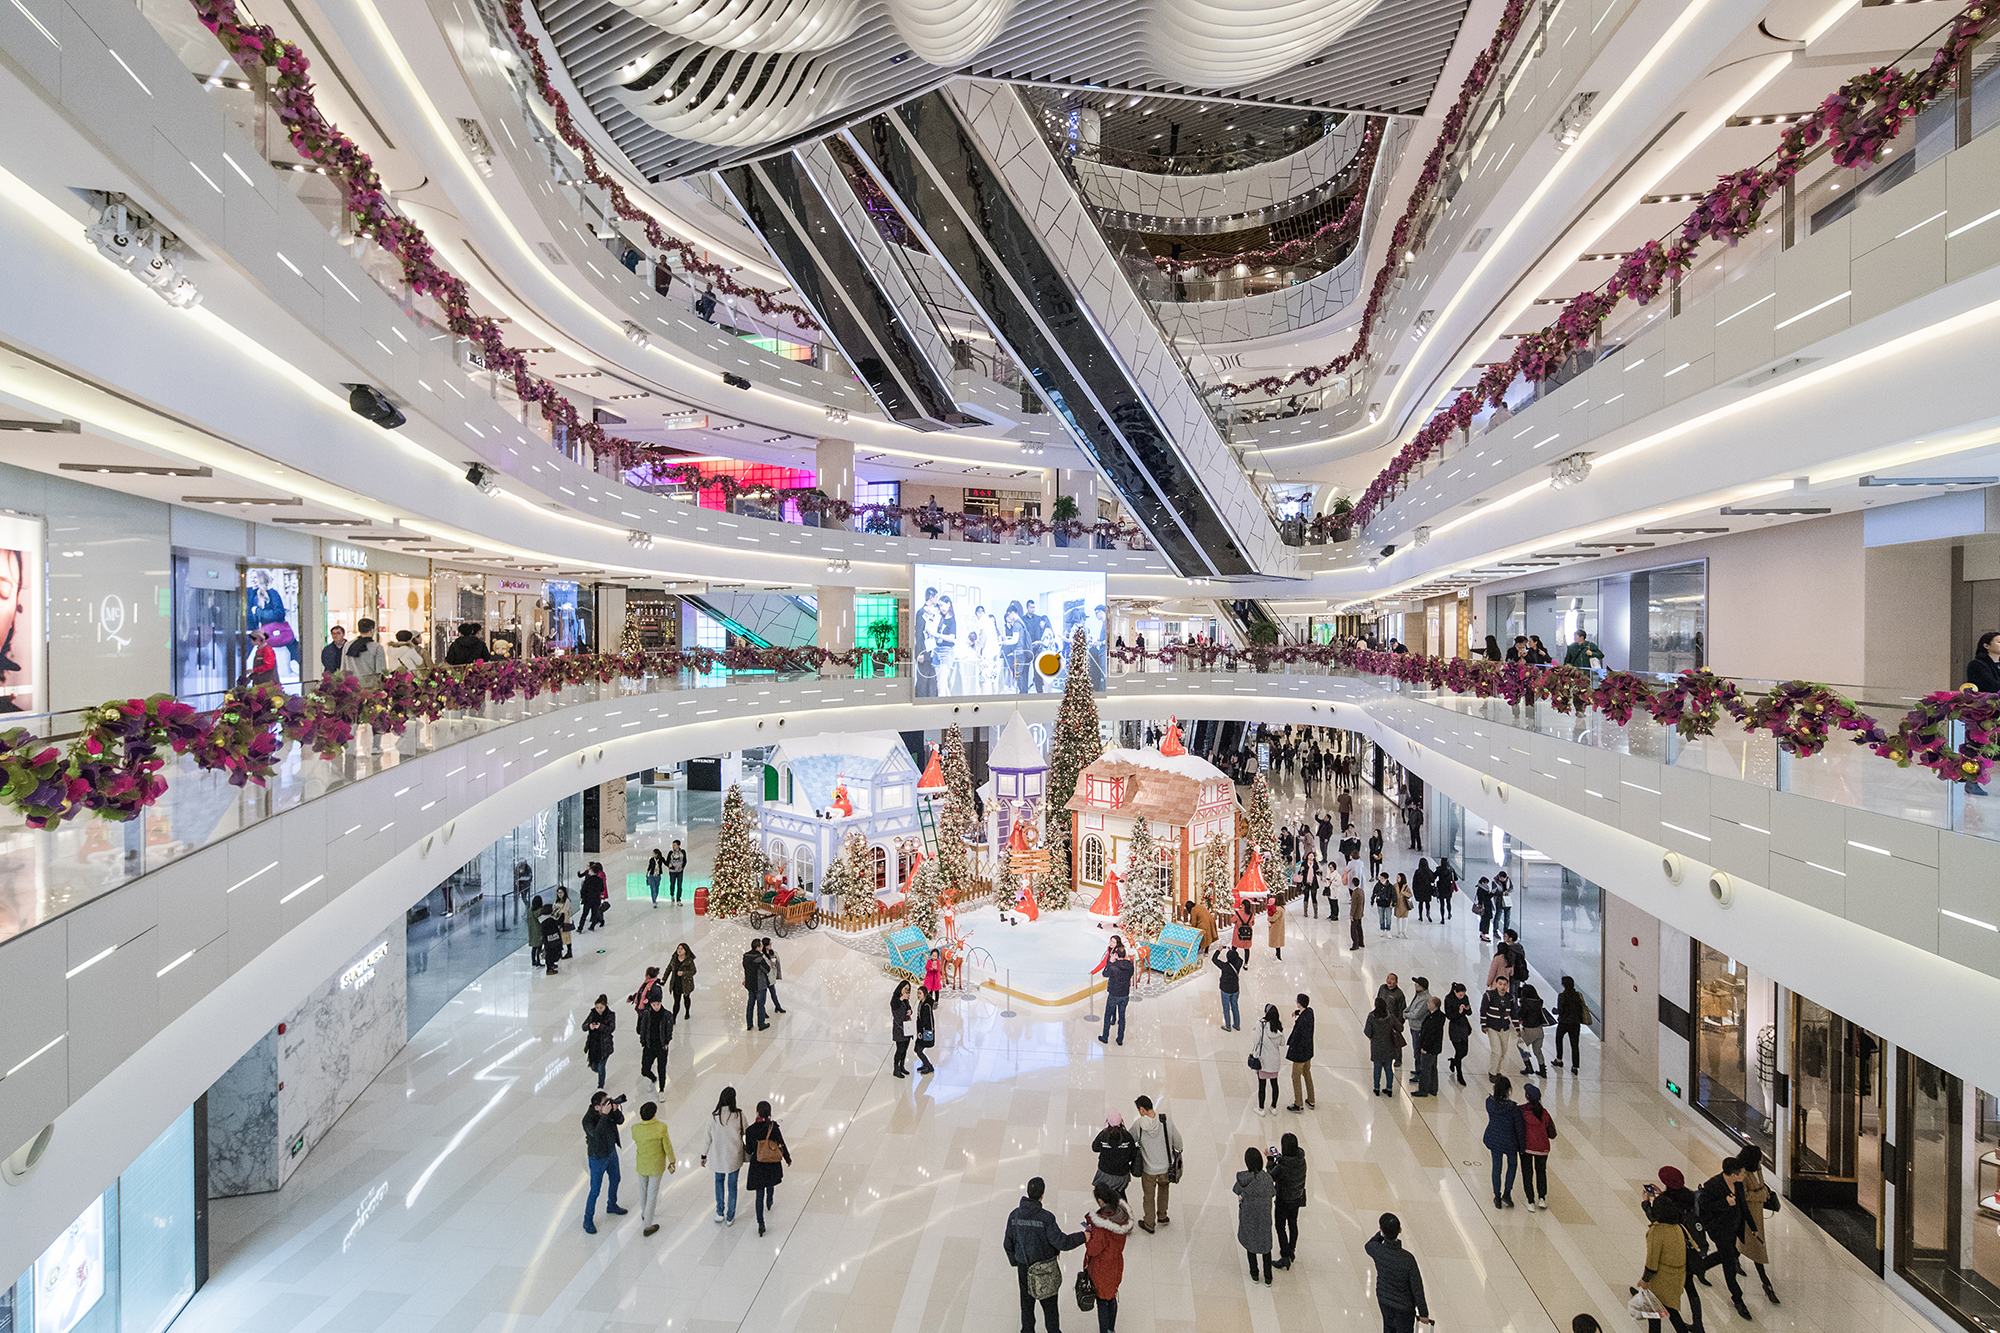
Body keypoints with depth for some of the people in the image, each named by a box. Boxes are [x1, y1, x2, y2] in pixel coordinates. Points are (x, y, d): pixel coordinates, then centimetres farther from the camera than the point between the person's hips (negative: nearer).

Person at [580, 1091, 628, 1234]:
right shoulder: (588, 1119, -33)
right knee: (595, 1191, 8)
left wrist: (615, 1110, -30)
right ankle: (588, 1221, 30)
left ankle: (612, 1206, 50)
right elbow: (597, 1134, -46)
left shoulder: (608, 1109, -16)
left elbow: (620, 1121, -11)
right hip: (598, 1158, -6)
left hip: (612, 1152, 7)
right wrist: (605, 1115, -50)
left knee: (615, 1180, 25)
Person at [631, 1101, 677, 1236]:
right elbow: (667, 1146, -15)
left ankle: (644, 1214, 50)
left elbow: (637, 1142, 0)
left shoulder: (635, 1129, -22)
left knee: (643, 1189, 27)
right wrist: (672, 1161, 0)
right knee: (652, 1194, 12)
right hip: (656, 1166, -3)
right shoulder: (661, 1127, -28)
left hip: (641, 1165, 3)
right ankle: (647, 1226, 19)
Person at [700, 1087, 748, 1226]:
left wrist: (704, 1155, 7)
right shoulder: (739, 1115, -20)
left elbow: (708, 1137, -7)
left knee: (719, 1181, 24)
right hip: (734, 1157, -1)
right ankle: (730, 1217, 26)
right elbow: (746, 1131, -4)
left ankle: (719, 1213, 29)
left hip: (717, 1156, 1)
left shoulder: (713, 1116, -17)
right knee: (732, 1184, 15)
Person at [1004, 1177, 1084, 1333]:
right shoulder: (1046, 1217, -26)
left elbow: (1008, 1243, -1)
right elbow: (1061, 1242, -22)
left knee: (1026, 1301, 23)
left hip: (1023, 1267, 4)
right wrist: (1083, 1236, -11)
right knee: (1049, 1303, 18)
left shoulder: (1014, 1215, -11)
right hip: (1045, 1270, -4)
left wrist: (1015, 1262, 16)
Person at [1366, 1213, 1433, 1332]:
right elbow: (1417, 1289, -20)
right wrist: (1423, 1313, -4)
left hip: (1384, 1300, 3)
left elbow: (1368, 1246, 5)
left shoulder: (1377, 1250, -24)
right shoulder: (1408, 1259, -33)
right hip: (1404, 1305, -3)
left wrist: (1381, 1233, -2)